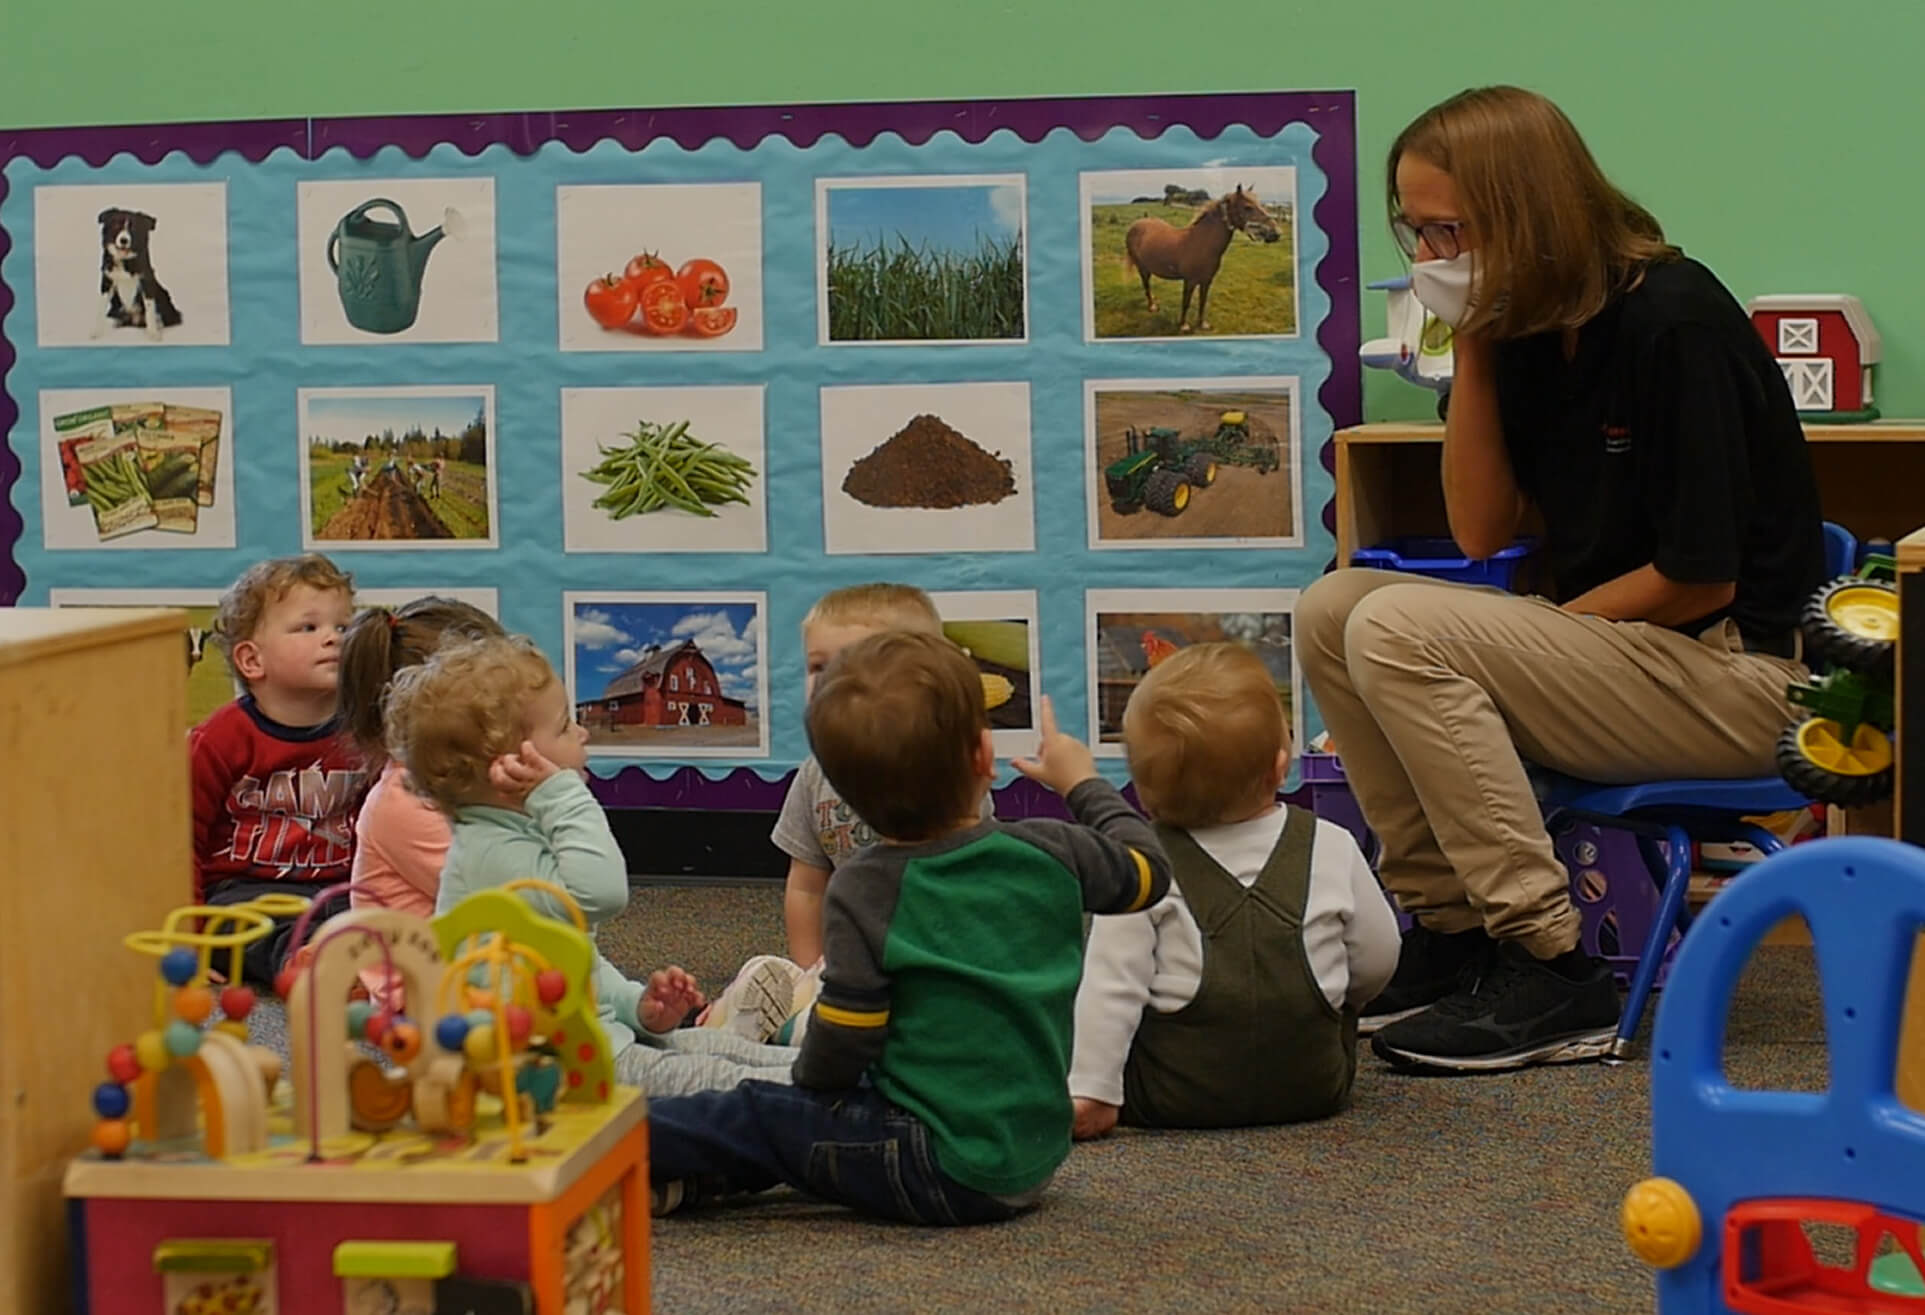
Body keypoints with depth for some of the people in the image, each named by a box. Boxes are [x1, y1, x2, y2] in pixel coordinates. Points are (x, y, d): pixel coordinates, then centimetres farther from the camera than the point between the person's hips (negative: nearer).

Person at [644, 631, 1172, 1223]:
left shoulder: (864, 890, -15)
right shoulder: (1052, 853, -4)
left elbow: (840, 1050, -13)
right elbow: (1148, 869, 17)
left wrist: (809, 1077, 11)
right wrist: (1081, 780, 31)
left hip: (943, 1174, -6)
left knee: (758, 1116, 5)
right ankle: (690, 1172, 11)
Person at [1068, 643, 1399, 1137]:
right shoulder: (1332, 849, -3)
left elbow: (1112, 984, -14)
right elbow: (1377, 961, 7)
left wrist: (1089, 1091, -11)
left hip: (1171, 1099, -3)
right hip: (1314, 1088, 3)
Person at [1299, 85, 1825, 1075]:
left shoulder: (1673, 319, -18)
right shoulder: (1525, 329, 5)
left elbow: (1702, 577, -19)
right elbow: (1481, 532, 6)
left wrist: (1549, 627, -8)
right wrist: (1470, 351, -3)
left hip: (1736, 677, -9)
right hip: (1617, 649, 9)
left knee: (1397, 630, -22)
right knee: (1331, 609, -1)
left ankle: (1550, 974, -21)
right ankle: (1447, 928, -1)